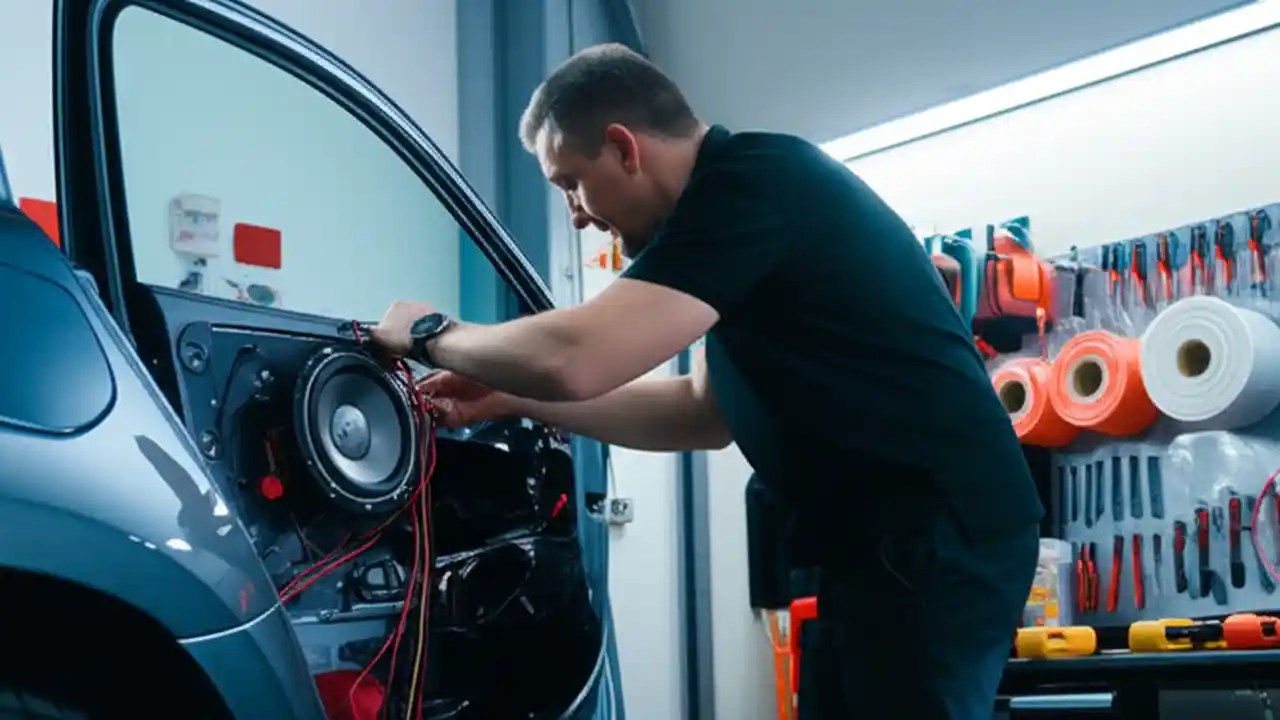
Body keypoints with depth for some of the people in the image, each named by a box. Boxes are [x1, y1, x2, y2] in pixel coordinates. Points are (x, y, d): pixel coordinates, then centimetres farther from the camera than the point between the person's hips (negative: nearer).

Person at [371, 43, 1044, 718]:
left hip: (938, 533, -10)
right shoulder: (743, 192, 16)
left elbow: (576, 359, -24)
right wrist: (512, 398, 17)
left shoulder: (748, 183, -16)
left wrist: (433, 334, -4)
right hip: (904, 536, 10)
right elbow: (705, 411, 21)